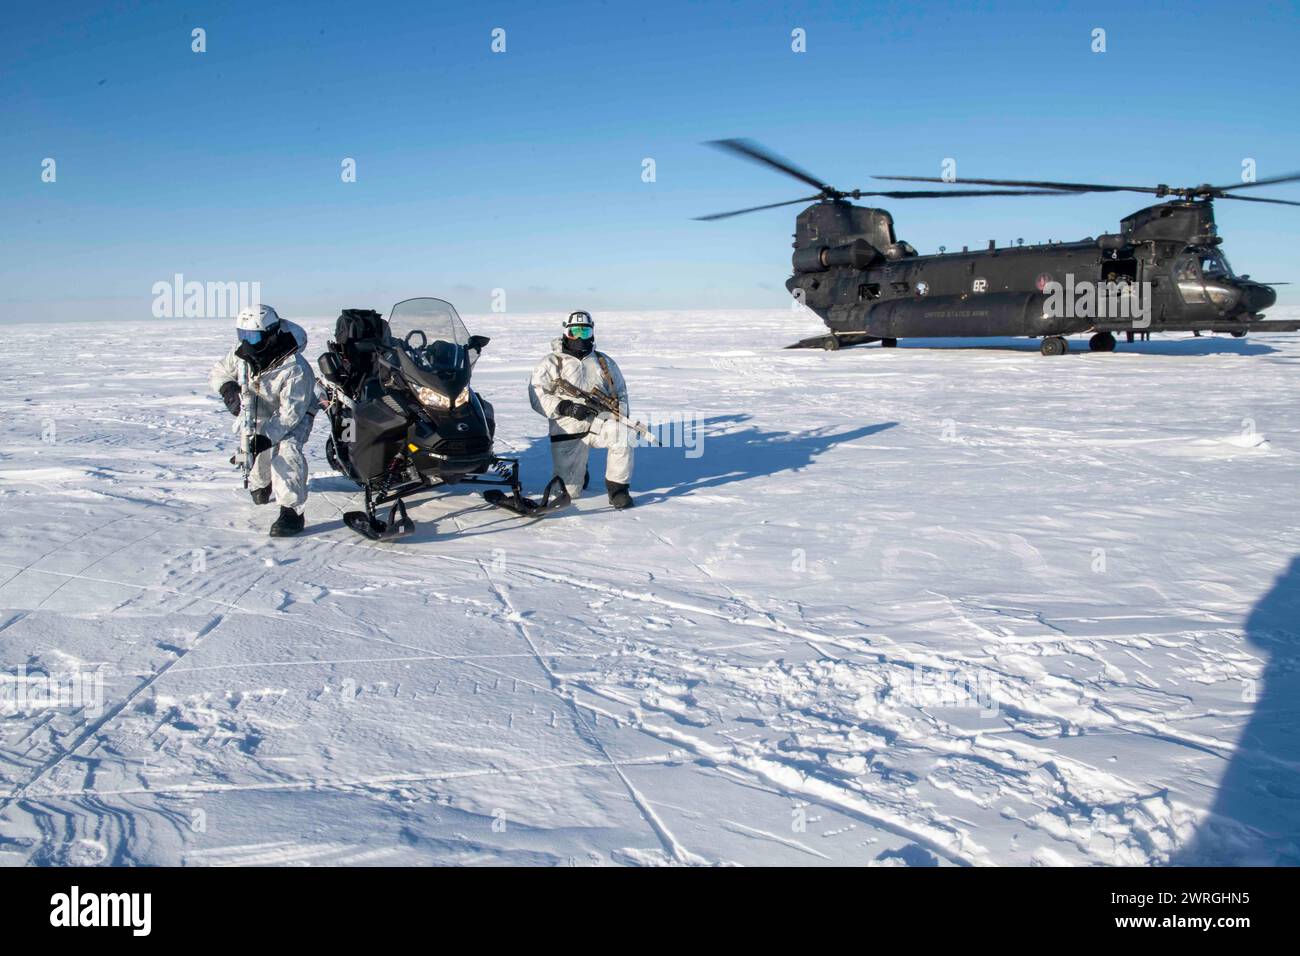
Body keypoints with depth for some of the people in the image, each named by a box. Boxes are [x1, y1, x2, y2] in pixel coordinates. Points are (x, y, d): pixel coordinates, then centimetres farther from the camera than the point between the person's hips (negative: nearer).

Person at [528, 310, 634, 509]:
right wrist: (565, 407, -20)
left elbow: (620, 392, 24)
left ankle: (617, 488, -17)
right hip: (567, 429, -1)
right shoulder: (551, 363, 5)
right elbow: (537, 396, -6)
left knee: (623, 437, -34)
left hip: (600, 421, 2)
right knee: (569, 492, -5)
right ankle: (577, 472, 32)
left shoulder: (604, 362, 16)